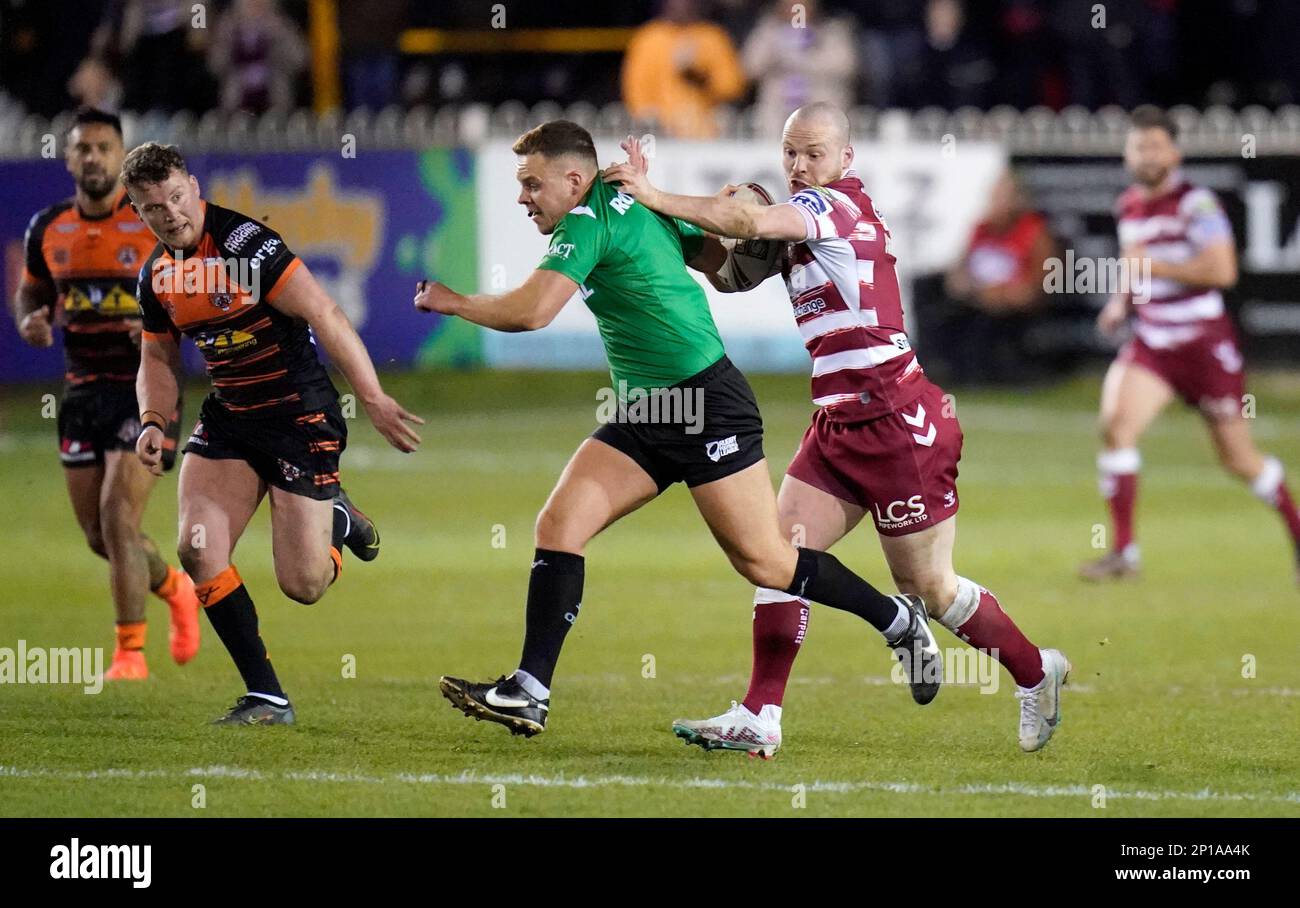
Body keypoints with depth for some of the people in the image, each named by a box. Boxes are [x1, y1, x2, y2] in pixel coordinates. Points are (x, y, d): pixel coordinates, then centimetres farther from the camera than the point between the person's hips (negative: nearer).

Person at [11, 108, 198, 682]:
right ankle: (175, 588, 39)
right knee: (98, 536, 8)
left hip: (146, 391, -5)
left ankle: (130, 654, -7)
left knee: (117, 516, -16)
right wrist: (30, 322, -5)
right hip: (82, 392, 5)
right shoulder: (48, 230, 4)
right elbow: (31, 293, 18)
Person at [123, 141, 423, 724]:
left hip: (298, 414, -6)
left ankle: (336, 521, 29)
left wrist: (373, 398, -29)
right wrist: (152, 423, -1)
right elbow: (158, 359, 18)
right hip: (228, 420, 6)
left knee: (303, 585, -8)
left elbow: (324, 315, -23)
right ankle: (266, 697, -3)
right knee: (198, 550, -13)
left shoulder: (244, 243, -20)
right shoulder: (156, 274, 4)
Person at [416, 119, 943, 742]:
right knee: (559, 525, -5)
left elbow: (531, 312, -23)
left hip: (706, 405, -10)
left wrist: (453, 302, -9)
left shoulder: (589, 223, -15)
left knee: (763, 561, -2)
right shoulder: (636, 205, 13)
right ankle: (529, 693, -9)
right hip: (646, 416, 10)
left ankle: (899, 620, 18)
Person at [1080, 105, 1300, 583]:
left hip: (1205, 341, -5)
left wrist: (1152, 266, -22)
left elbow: (1222, 270, -24)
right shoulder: (1127, 207, 8)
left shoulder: (1197, 203, -14)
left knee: (1239, 460, 4)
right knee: (1115, 422, -19)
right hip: (1151, 342, 5)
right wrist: (1122, 301, 8)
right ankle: (1123, 552, -15)